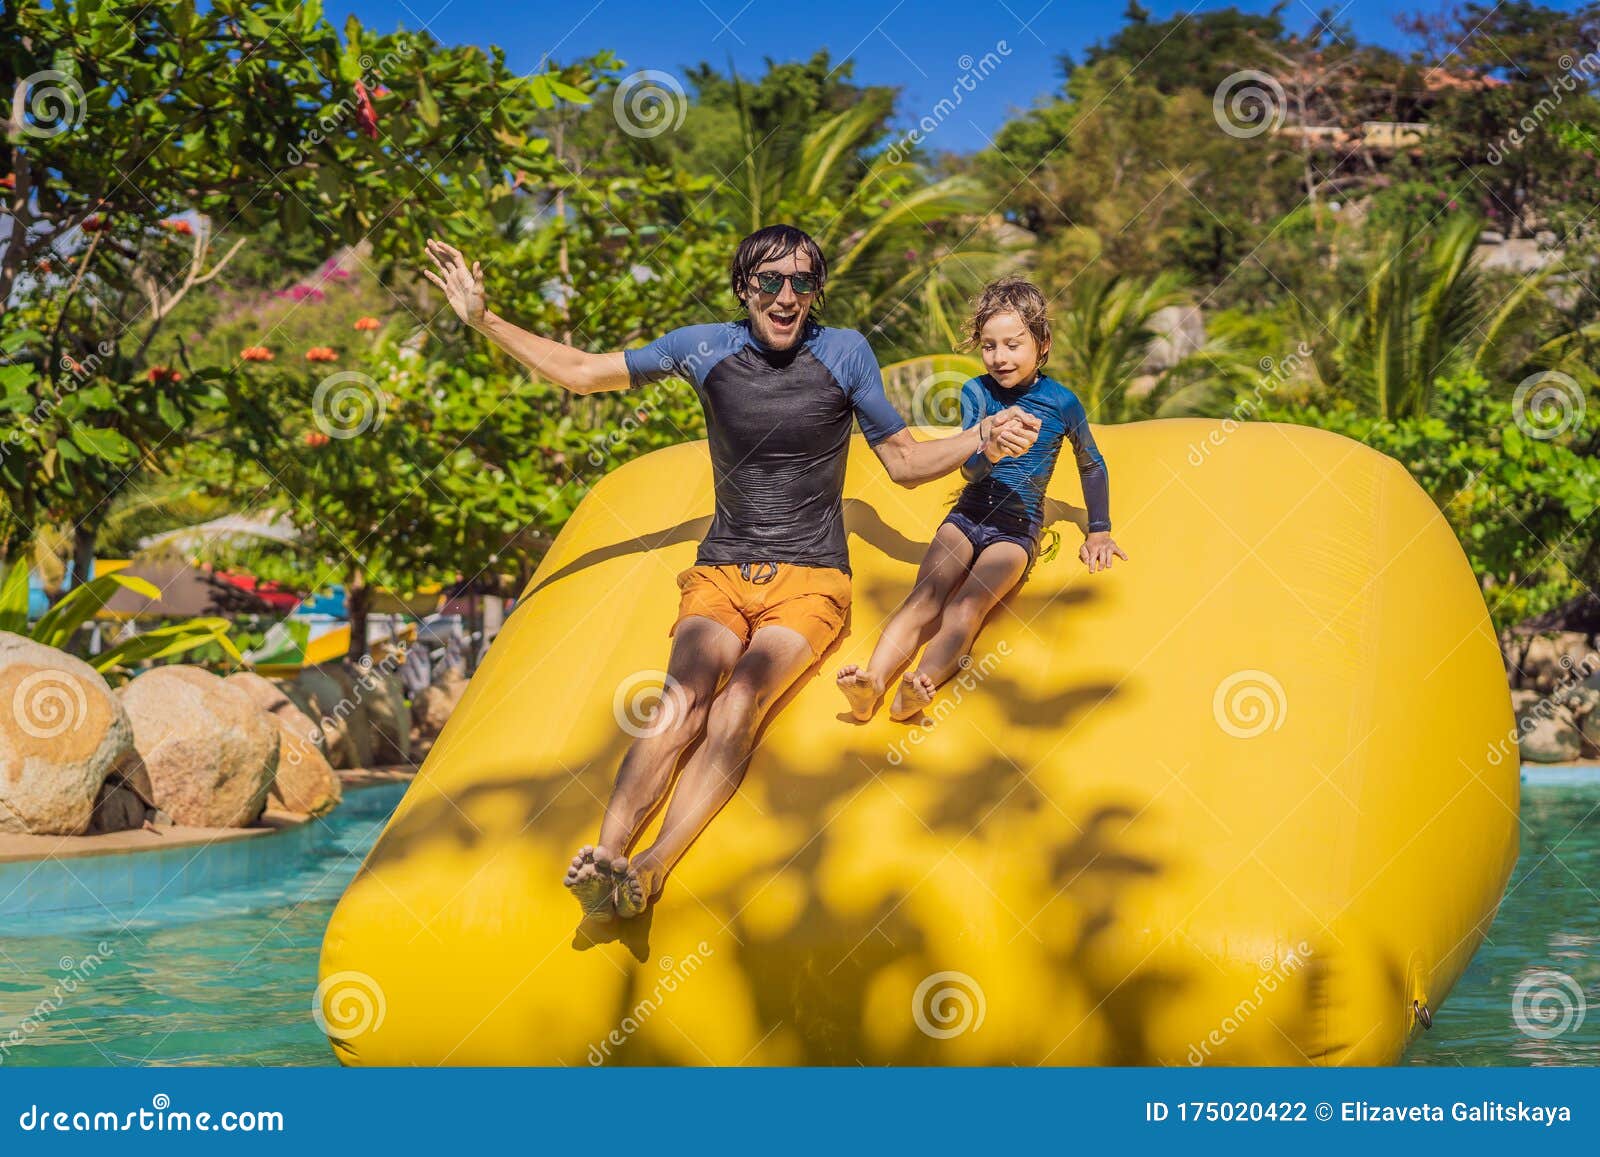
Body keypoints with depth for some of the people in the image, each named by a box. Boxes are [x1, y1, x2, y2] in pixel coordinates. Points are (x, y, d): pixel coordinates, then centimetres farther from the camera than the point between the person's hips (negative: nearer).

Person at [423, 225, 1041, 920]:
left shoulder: (845, 353, 3)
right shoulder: (705, 348, 5)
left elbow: (905, 462, 10)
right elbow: (581, 373, 14)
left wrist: (979, 439, -8)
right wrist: (482, 320, 7)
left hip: (810, 578, -1)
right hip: (721, 574, 2)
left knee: (742, 698, -30)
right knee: (684, 701, -28)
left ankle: (652, 869, -46)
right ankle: (606, 857, -47)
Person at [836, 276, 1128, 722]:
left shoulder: (1062, 402, -2)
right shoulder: (976, 392, 4)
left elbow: (1092, 465, 15)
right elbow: (968, 470, -3)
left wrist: (1099, 531, 16)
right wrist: (988, 454, -27)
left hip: (1018, 529, -3)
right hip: (968, 515, 3)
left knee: (968, 605, -30)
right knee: (925, 597, -25)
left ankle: (919, 690, -55)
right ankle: (871, 683, -47)